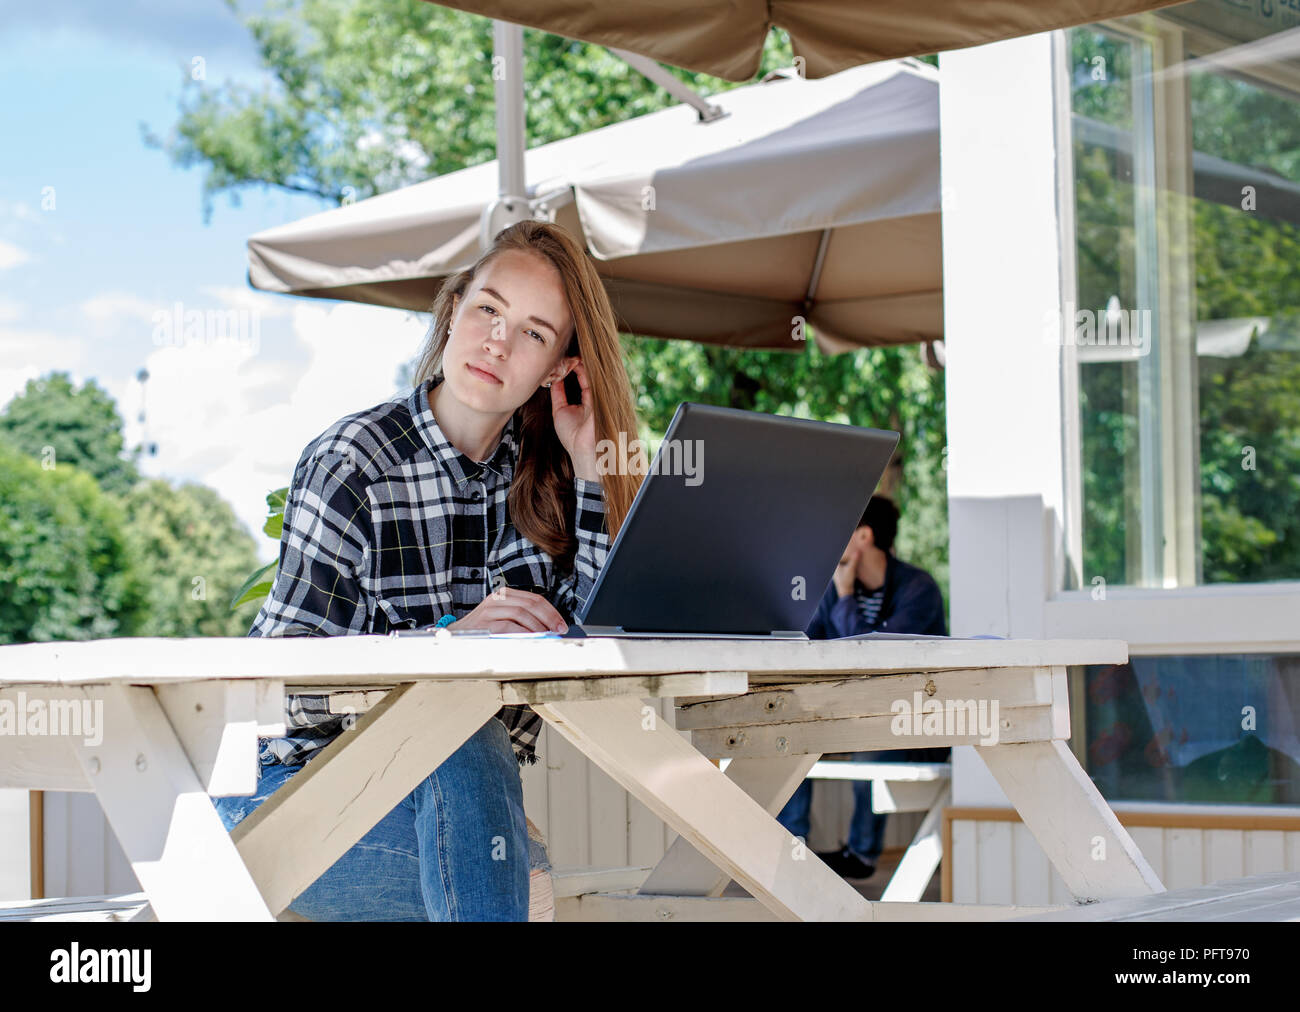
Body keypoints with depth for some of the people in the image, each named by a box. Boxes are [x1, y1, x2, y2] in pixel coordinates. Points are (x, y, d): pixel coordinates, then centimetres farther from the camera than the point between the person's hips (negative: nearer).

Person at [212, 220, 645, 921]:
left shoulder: (539, 477, 3)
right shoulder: (353, 463, -12)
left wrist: (591, 472, -11)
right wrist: (449, 637, -29)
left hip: (457, 791, 4)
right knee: (462, 746, -33)